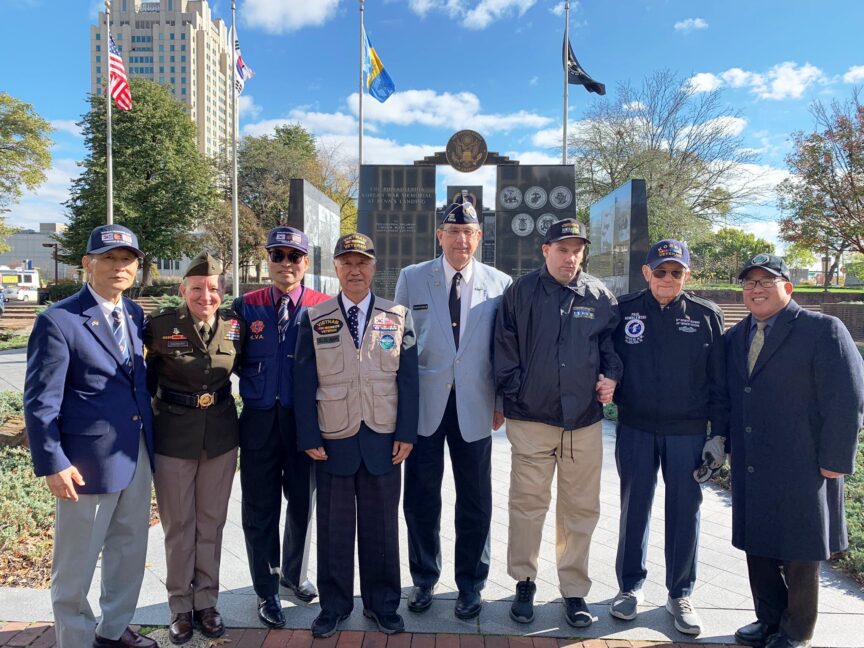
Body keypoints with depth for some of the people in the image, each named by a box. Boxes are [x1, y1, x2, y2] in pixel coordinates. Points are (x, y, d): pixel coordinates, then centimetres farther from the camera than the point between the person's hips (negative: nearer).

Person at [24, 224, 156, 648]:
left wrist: (151, 437, 10)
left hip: (137, 455, 7)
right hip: (88, 460, -7)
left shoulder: (135, 315, 6)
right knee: (76, 563, 10)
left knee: (130, 549, 20)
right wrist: (52, 464, -16)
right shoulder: (58, 320, -13)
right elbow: (40, 402, -13)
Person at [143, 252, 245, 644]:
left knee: (211, 523, 13)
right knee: (178, 526, 10)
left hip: (221, 436, 2)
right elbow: (148, 378, 1)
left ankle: (206, 601, 29)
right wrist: (147, 418, 0)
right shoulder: (161, 326, -10)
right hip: (173, 438, -2)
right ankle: (180, 606, 28)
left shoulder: (234, 326, -3)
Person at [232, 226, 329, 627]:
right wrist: (256, 385, -8)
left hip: (305, 420, 0)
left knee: (301, 502, 16)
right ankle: (267, 590, 30)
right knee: (260, 511, 9)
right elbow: (236, 362, 5)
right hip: (260, 421, 0)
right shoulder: (246, 307, 1)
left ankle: (294, 573, 42)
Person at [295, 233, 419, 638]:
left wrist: (406, 433, -3)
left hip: (383, 439, 1)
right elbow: (304, 383, 0)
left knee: (381, 525, 12)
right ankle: (333, 605, 29)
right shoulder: (314, 319, 1)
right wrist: (309, 437, -4)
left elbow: (408, 379, 1)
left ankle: (382, 603, 29)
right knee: (334, 525, 11)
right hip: (333, 439, 0)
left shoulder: (398, 316, 2)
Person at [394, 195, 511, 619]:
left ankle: (471, 585, 30)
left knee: (475, 503, 11)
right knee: (420, 500, 10)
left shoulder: (500, 284, 1)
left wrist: (501, 402, 2)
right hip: (423, 404, 0)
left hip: (474, 407, 0)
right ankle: (424, 580, 31)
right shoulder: (411, 279, 2)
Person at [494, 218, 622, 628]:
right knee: (528, 504, 5)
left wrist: (611, 376, 0)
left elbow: (612, 341, 16)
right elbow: (504, 347, 2)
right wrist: (513, 392, -1)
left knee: (581, 509, 10)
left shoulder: (599, 296, 6)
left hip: (584, 421, 2)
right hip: (530, 418, -2)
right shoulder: (521, 292, 0)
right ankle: (524, 583, 25)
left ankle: (575, 590, 27)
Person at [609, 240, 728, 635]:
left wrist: (718, 434, -1)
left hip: (688, 433, 0)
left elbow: (719, 380, 1)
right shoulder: (624, 310, -2)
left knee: (684, 511, 8)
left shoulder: (706, 316, -1)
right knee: (634, 507, 11)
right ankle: (631, 586, 28)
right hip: (635, 429, 0)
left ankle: (680, 594, 26)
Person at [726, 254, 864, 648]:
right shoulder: (735, 336, 9)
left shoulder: (823, 330, -9)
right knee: (757, 545, 15)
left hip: (801, 468, -5)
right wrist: (727, 445, 7)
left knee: (799, 555, 9)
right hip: (750, 468, 6)